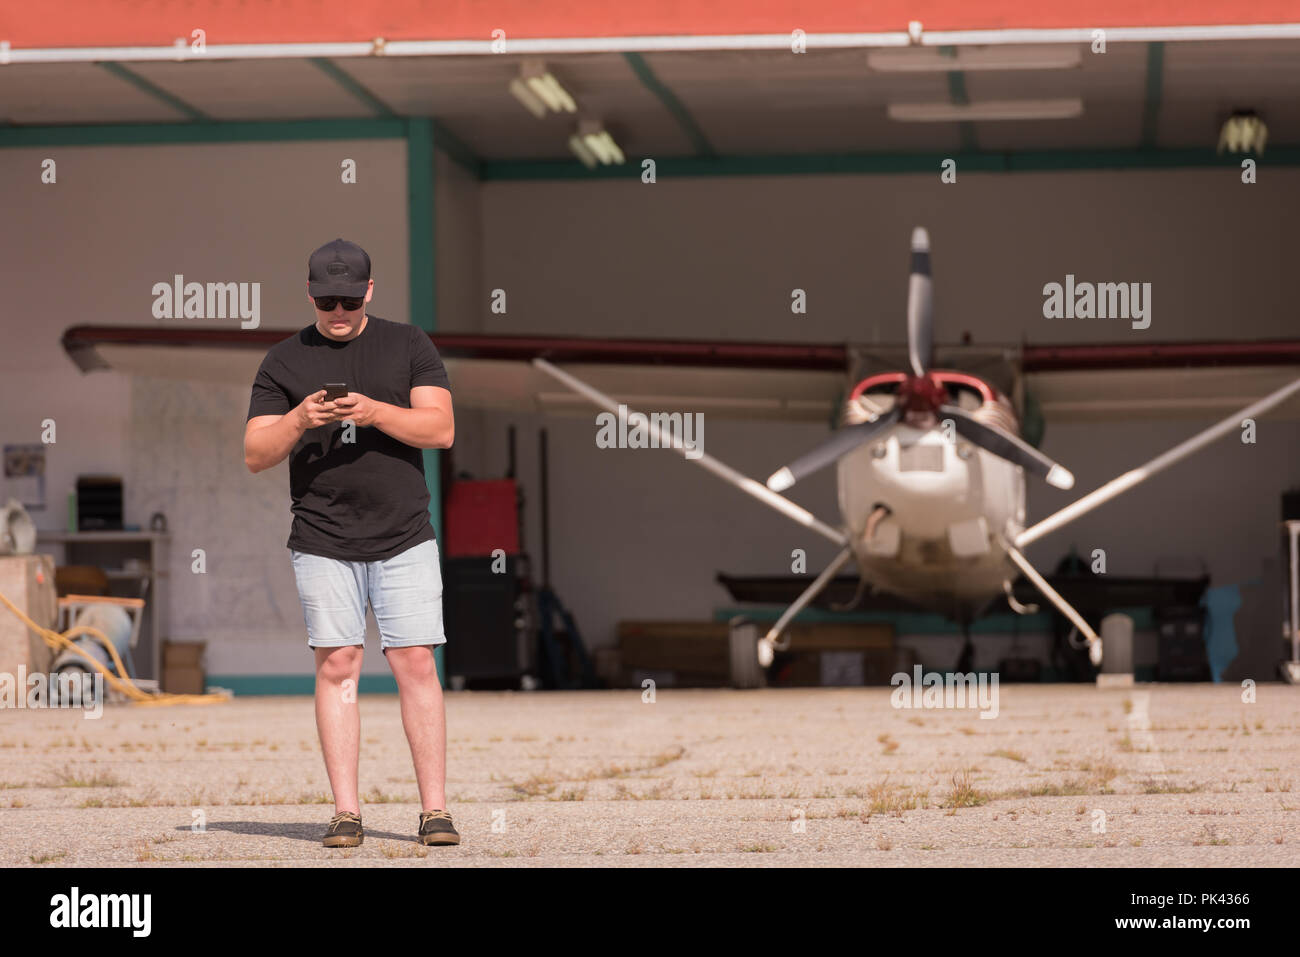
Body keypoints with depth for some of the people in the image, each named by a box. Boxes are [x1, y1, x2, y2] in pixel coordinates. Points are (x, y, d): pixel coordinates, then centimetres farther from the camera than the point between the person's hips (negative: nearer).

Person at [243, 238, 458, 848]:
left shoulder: (407, 345, 7)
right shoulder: (284, 362, 7)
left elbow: (441, 430, -3)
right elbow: (254, 456, 2)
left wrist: (376, 412, -18)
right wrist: (298, 420, -16)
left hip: (404, 539, 0)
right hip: (322, 542, 0)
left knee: (415, 666, -4)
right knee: (336, 667, -3)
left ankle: (434, 810, -2)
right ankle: (345, 813, 0)